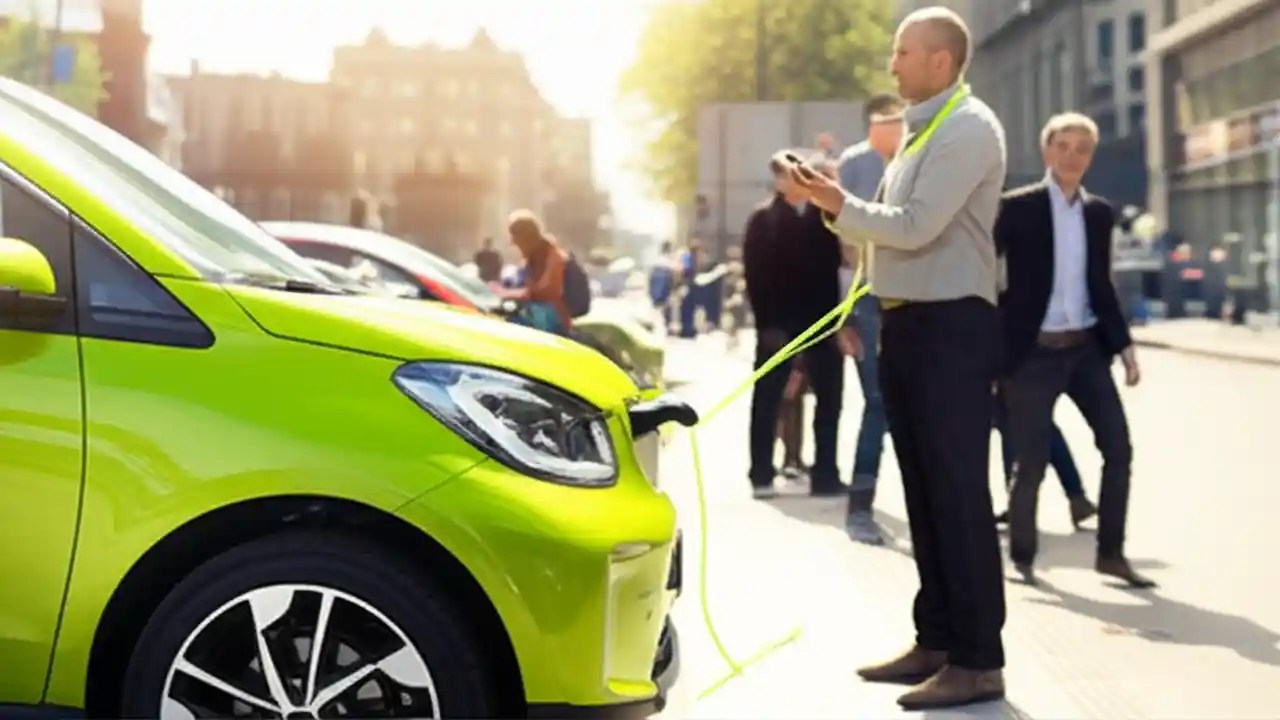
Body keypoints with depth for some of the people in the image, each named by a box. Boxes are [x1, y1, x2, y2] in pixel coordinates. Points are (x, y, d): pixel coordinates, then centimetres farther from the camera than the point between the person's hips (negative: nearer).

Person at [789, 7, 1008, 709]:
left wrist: (841, 206, -8)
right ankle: (936, 641, 21)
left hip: (951, 325, -10)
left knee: (958, 492, -8)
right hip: (906, 324, 10)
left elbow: (915, 227, -19)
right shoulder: (921, 130, 18)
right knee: (924, 492, 12)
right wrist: (835, 205, 4)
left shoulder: (968, 128, -11)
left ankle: (979, 660, -3)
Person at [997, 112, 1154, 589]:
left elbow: (1101, 285, 14)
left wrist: (1123, 344, 8)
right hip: (1034, 352, -5)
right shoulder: (1017, 207, -6)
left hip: (1086, 348, 5)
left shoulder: (1099, 212, 9)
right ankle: (1021, 557, 18)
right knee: (1032, 463, -2)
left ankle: (1111, 553, 14)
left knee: (1118, 448, 0)